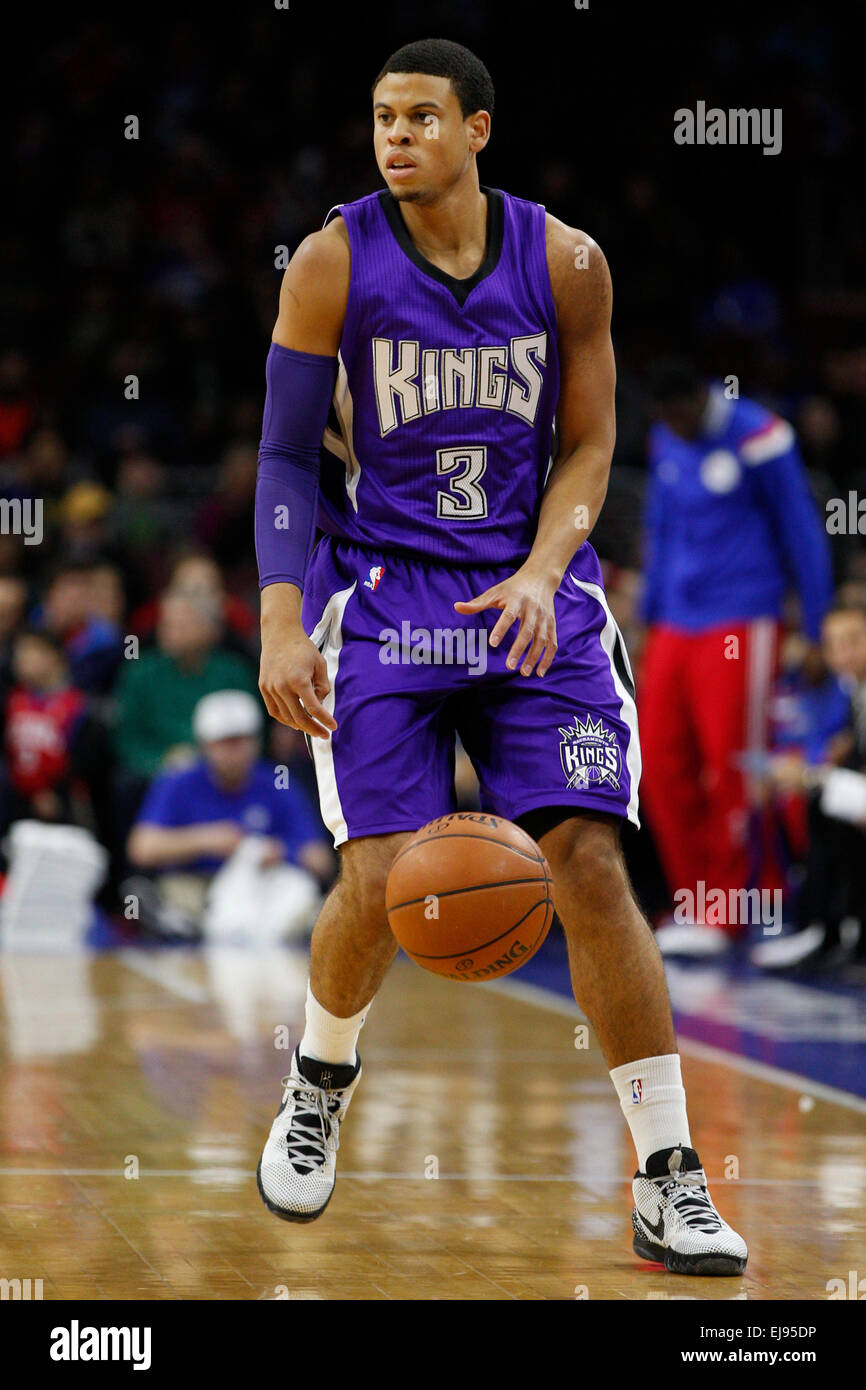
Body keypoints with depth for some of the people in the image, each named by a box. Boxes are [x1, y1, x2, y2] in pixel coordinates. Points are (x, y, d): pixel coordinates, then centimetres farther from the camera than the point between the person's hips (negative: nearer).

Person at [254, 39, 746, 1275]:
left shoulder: (564, 265, -2)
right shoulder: (334, 265, -6)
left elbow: (588, 444, 5)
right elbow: (287, 459, -4)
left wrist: (542, 572, -13)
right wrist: (281, 626, -15)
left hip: (534, 595, 1)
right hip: (383, 593, -1)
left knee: (592, 864, -10)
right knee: (379, 883, -11)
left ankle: (669, 1182, -6)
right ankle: (321, 1082, 23)